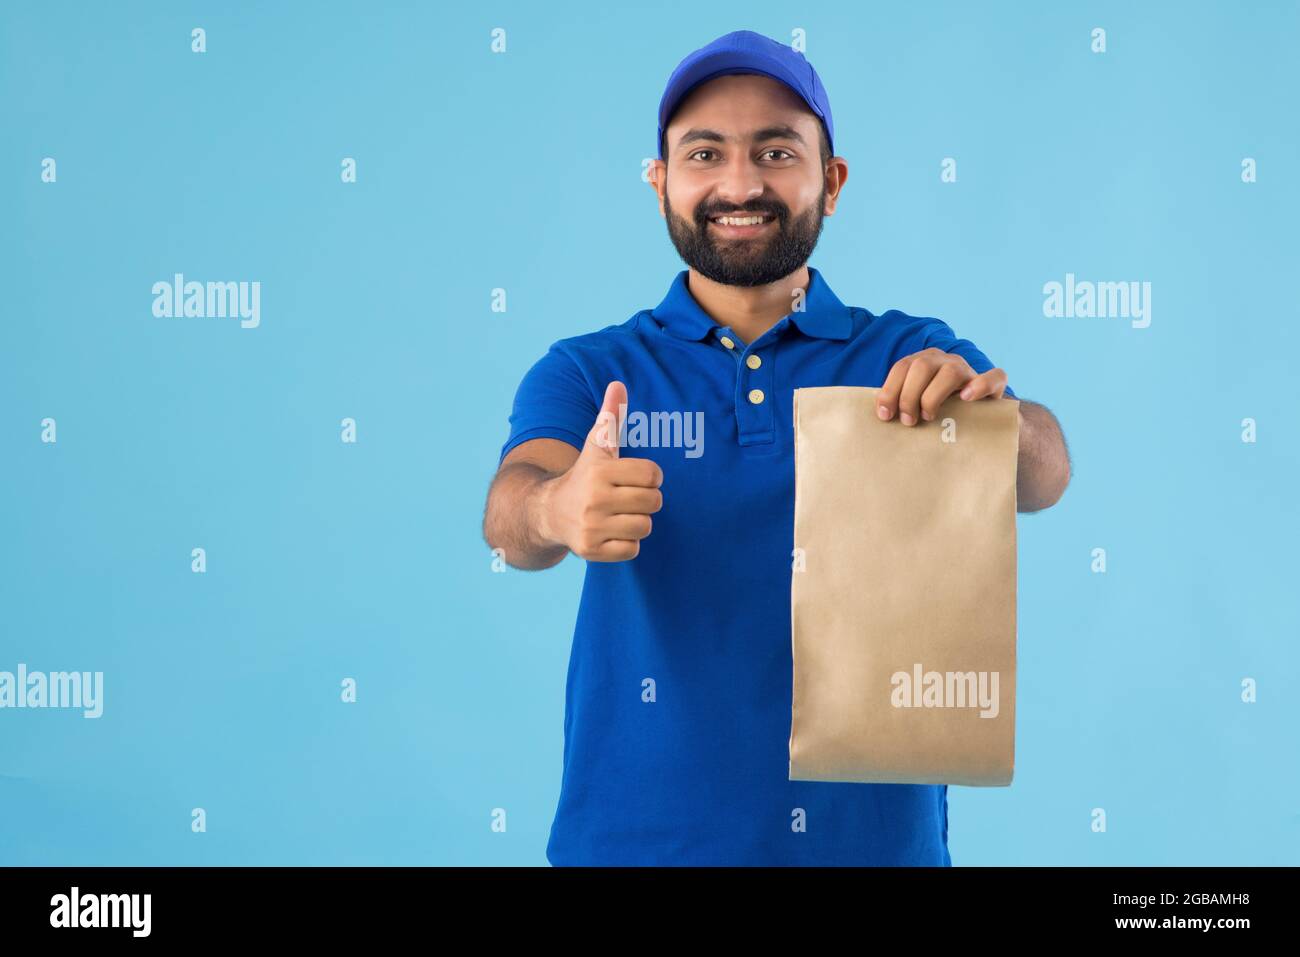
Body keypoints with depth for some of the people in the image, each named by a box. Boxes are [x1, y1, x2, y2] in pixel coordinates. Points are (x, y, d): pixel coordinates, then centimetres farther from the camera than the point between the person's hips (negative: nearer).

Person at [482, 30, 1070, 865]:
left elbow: (1045, 474, -17)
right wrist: (556, 509, -41)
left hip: (875, 834, 1)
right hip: (636, 834, 0)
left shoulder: (914, 361, -2)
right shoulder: (586, 373, -2)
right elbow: (511, 508, -18)